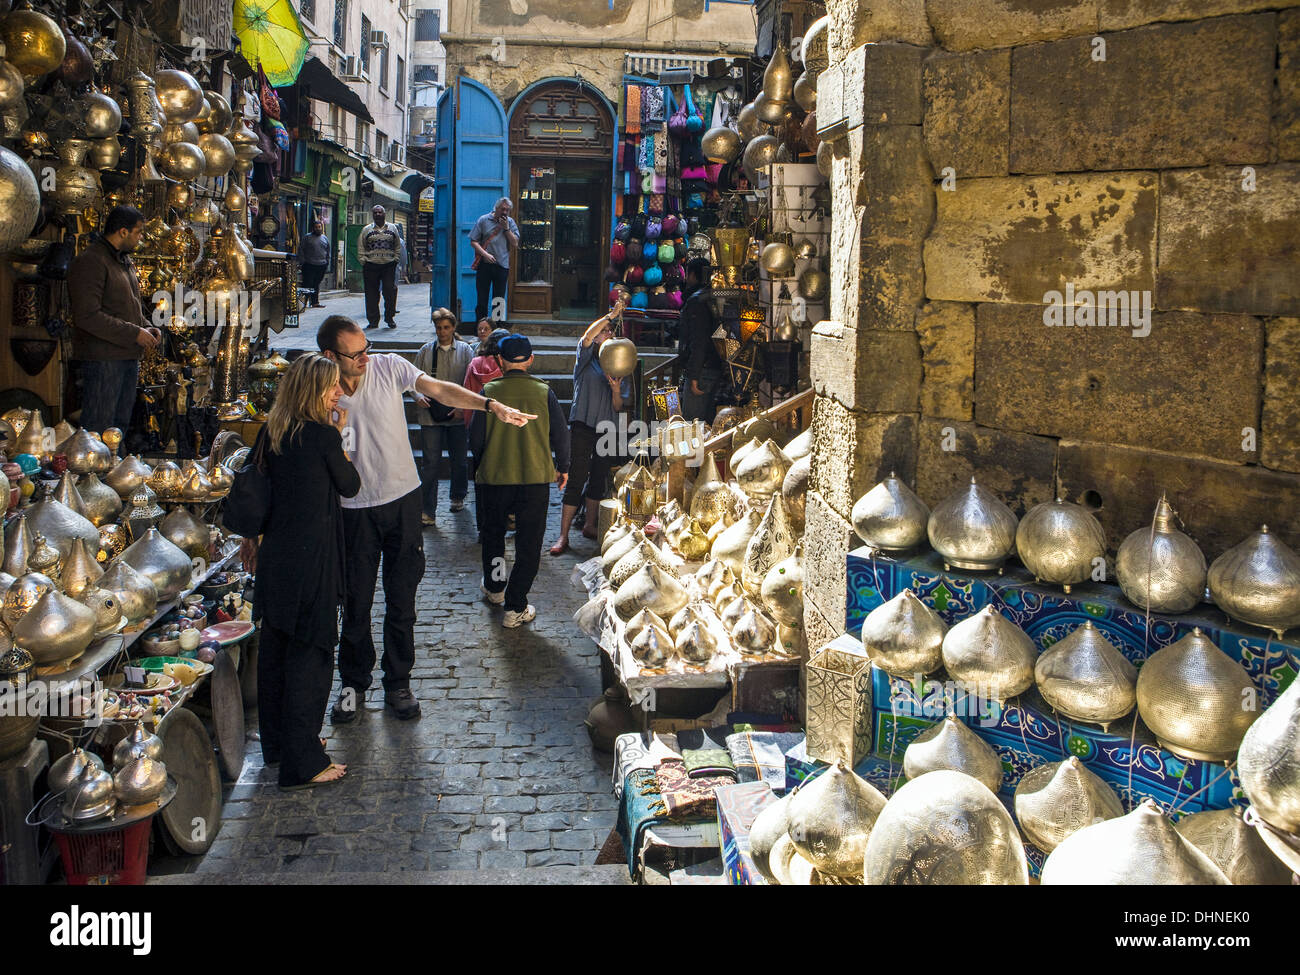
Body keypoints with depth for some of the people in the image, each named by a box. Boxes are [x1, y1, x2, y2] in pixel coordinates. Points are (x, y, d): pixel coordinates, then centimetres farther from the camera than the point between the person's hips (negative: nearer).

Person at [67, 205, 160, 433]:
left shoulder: (125, 260, 18)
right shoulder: (90, 262, -12)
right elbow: (87, 316, -20)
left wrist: (147, 328, 8)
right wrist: (134, 333, -18)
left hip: (128, 357, 9)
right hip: (102, 358, -9)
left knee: (121, 424, 14)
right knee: (97, 431, -8)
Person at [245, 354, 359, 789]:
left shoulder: (272, 433, 6)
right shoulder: (322, 435, -15)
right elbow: (350, 486, -2)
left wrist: (254, 538, 23)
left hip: (275, 556, 8)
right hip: (312, 557, -8)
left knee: (275, 647, 17)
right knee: (310, 654, -1)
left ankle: (277, 741, 33)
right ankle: (303, 763, 3)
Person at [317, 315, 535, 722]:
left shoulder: (389, 368, -7)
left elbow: (440, 390, -17)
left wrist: (491, 405, -29)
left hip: (402, 498, 1)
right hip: (355, 509, 0)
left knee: (402, 600, 7)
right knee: (356, 602, 8)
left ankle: (397, 683, 22)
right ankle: (353, 683, 27)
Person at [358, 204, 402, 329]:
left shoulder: (392, 229, 12)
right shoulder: (367, 230, 10)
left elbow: (398, 246, 14)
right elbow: (361, 247, 9)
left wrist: (395, 259, 4)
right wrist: (363, 261, -2)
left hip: (389, 265, 0)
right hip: (371, 265, 0)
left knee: (390, 291, -6)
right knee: (372, 294, 1)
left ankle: (389, 318, 7)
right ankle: (373, 320, 6)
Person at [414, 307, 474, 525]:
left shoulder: (465, 350, 5)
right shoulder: (426, 351, 6)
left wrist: (462, 407, -11)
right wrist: (418, 396, -12)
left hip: (458, 416, 1)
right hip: (431, 415, -1)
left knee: (459, 460, 13)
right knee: (430, 462, -4)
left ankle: (458, 497, 36)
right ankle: (428, 511, -1)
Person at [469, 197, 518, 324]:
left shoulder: (510, 223, 8)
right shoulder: (483, 220, 1)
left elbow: (515, 244, 2)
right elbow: (473, 242, 0)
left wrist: (506, 228, -8)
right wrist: (485, 254, -14)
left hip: (502, 266, 2)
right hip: (484, 264, -2)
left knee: (499, 300, 6)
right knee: (482, 299, 0)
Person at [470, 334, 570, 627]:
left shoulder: (489, 392, -6)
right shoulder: (544, 392, -5)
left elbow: (475, 436, -2)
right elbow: (560, 434, -1)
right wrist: (562, 467, 15)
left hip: (494, 476, 1)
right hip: (535, 477, -1)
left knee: (493, 532, 23)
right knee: (529, 541, 6)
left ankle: (494, 587, 39)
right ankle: (515, 607, 3)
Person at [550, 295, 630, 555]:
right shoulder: (586, 358, 5)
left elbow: (619, 407, 8)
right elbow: (587, 336, -18)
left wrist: (616, 390, -12)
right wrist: (611, 315, -21)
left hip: (607, 429, 4)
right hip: (583, 426, -4)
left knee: (599, 479, 11)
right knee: (576, 479, -10)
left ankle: (589, 525, 28)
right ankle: (563, 536, -9)